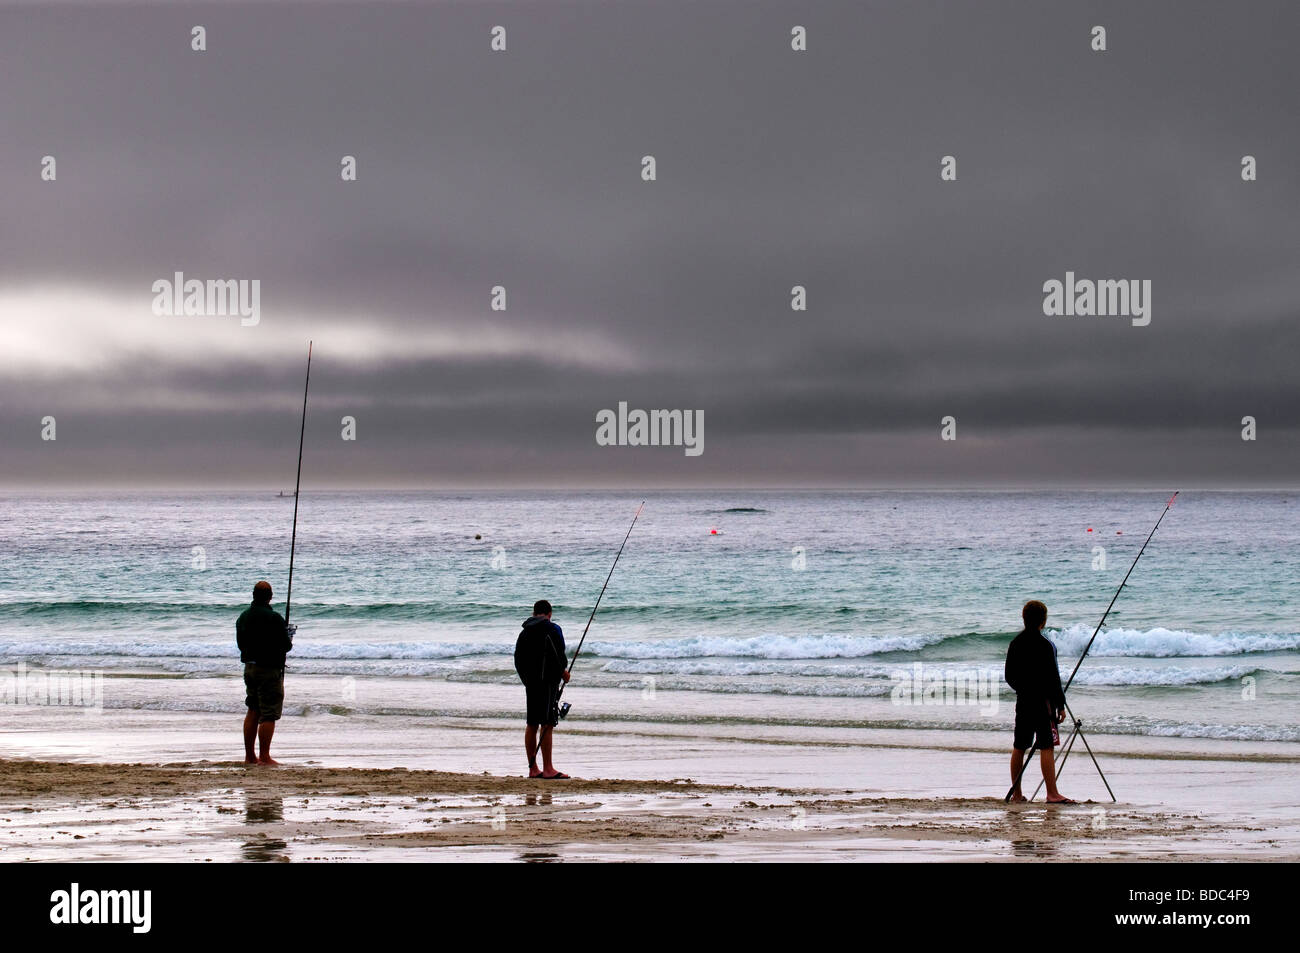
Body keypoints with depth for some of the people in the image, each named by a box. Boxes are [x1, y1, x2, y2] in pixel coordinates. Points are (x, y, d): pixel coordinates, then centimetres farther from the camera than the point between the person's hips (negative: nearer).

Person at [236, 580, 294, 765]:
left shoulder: (243, 617, 6)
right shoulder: (274, 618, -17)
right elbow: (285, 646, -15)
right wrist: (289, 639, 7)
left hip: (249, 666, 8)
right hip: (269, 670, -7)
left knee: (253, 712, 15)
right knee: (269, 715, -4)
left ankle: (249, 756, 18)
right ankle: (264, 757, -6)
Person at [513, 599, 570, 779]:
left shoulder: (524, 632, 13)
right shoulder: (552, 630, -8)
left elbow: (518, 660, 15)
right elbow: (557, 656, -15)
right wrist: (563, 673, 2)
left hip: (530, 683, 7)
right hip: (547, 682, -7)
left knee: (532, 725, 11)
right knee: (547, 725, -8)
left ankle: (533, 768, 13)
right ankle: (548, 769, -11)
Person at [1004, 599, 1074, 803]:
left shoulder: (1016, 643, 8)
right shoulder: (1044, 644, -14)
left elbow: (1009, 676, 14)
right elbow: (1052, 677, -14)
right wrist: (1060, 705, -9)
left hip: (1023, 700, 7)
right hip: (1042, 700, -7)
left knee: (1019, 747, 10)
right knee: (1046, 747, -9)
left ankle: (1016, 793, 14)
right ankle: (1052, 794, -12)